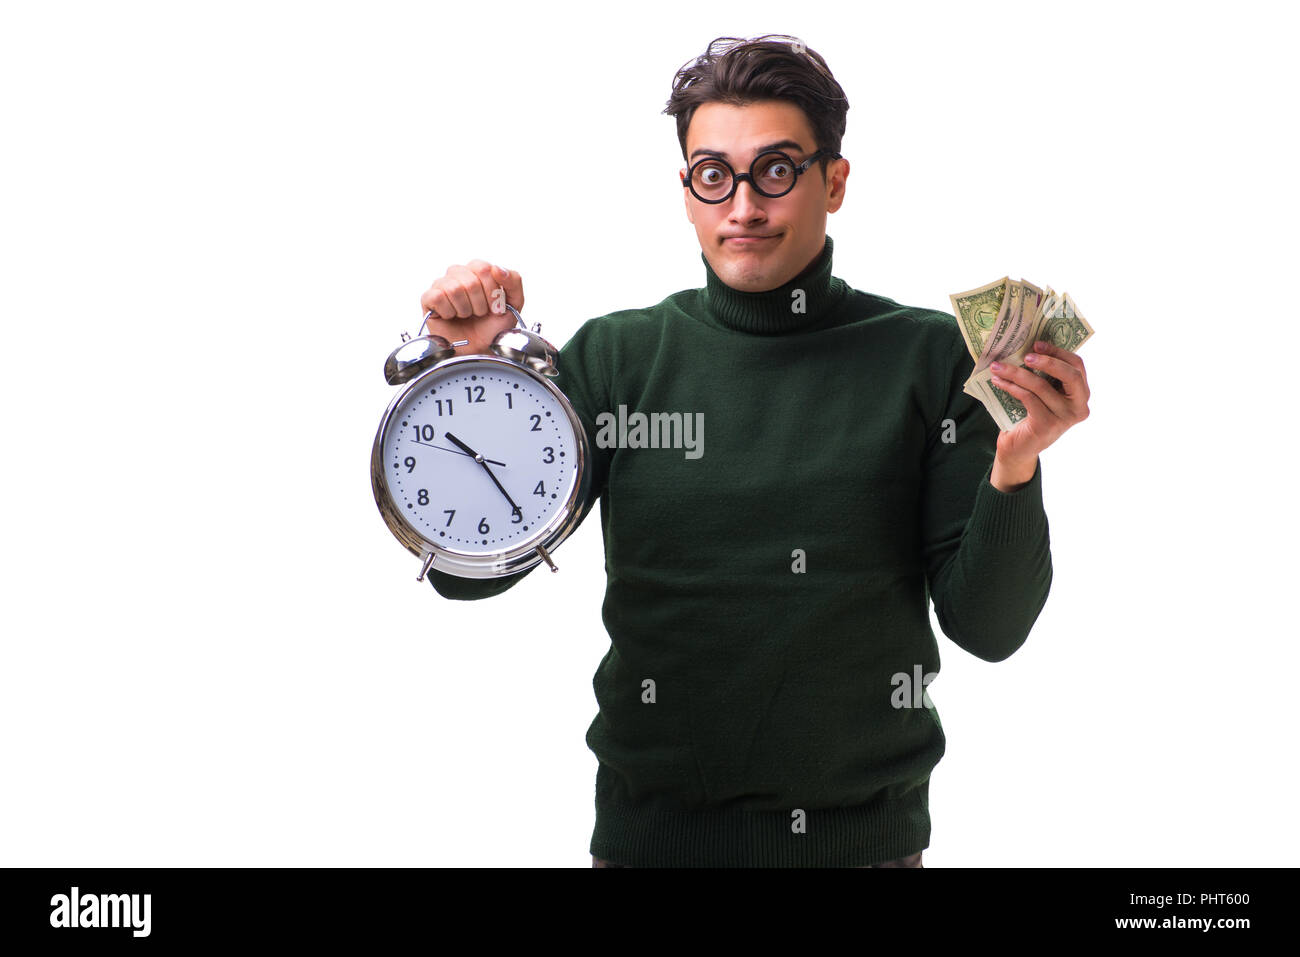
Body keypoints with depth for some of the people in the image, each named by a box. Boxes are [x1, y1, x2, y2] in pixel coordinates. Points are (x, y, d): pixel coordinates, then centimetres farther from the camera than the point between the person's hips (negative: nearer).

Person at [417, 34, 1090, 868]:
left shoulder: (929, 359, -5)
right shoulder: (616, 358, -3)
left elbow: (988, 627, -7)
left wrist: (1014, 467, -24)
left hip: (866, 833, 0)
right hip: (655, 828, 1)